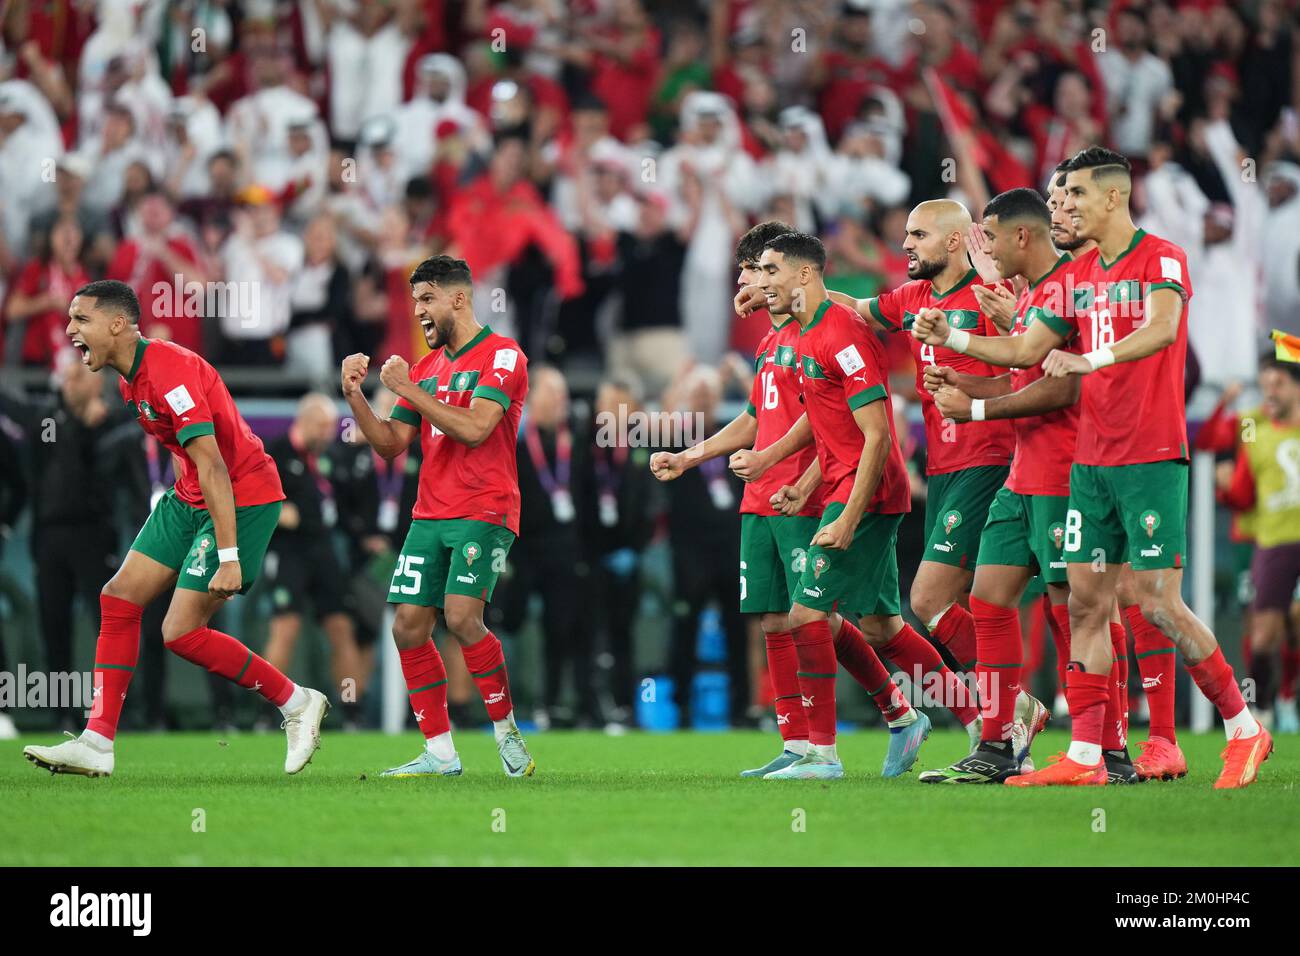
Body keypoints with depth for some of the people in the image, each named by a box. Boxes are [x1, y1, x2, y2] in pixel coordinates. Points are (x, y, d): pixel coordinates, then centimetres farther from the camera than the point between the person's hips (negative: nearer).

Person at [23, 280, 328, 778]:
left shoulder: (168, 372, -23)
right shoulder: (131, 378, 8)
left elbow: (212, 466, -27)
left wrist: (228, 556, -31)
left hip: (243, 499, -10)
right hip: (190, 498, 10)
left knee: (181, 632, -11)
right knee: (119, 598, 2)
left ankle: (298, 703, 5)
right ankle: (97, 744, 3)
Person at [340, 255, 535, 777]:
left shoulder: (502, 356, -5)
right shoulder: (426, 367, 17)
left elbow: (473, 428, -18)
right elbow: (391, 444, 18)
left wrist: (407, 389, -14)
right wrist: (355, 397, 3)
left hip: (484, 513, -7)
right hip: (429, 515, 7)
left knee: (461, 617, -21)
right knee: (408, 627, -3)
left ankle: (507, 731, -4)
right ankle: (440, 753, 3)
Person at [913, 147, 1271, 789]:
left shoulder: (1161, 259, -8)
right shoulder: (1079, 275, 15)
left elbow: (1162, 328, -27)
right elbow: (1027, 351, 21)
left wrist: (1090, 360, -38)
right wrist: (950, 339, 9)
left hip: (1152, 458, -7)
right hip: (1091, 462, 7)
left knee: (1158, 604, -10)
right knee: (1085, 603, 4)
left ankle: (1244, 730, 3)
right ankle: (1084, 755, 6)